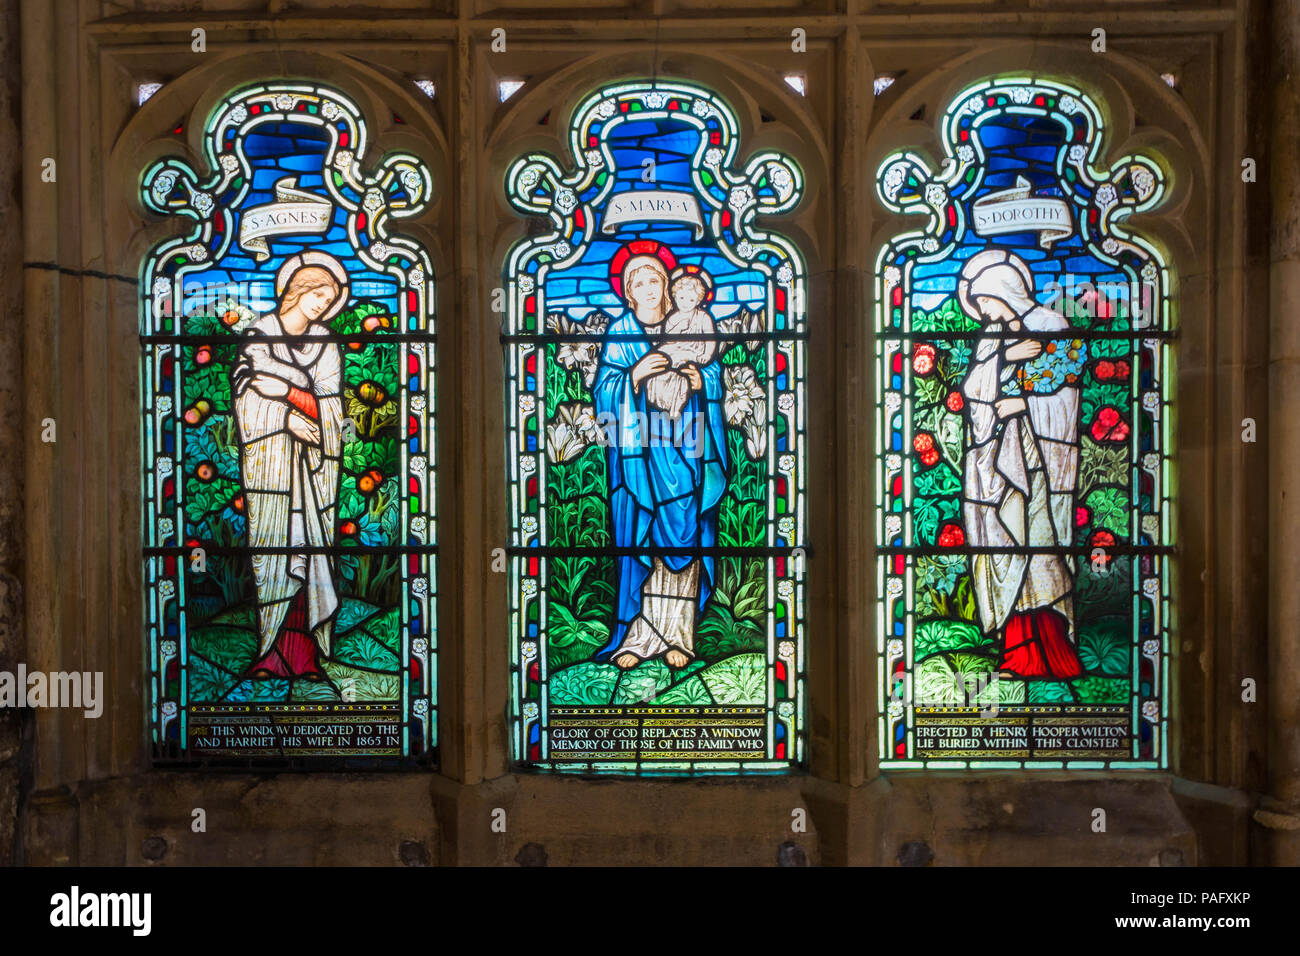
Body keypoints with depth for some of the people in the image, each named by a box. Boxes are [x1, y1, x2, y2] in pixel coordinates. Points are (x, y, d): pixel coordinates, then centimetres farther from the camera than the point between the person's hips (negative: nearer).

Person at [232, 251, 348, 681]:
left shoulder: (325, 344, 14)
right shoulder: (258, 334, 8)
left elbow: (327, 403, 4)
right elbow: (246, 395, -3)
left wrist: (282, 389, -8)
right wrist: (289, 417, -12)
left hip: (313, 455, 2)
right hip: (269, 450, -2)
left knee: (311, 545, -4)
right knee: (270, 545, -6)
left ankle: (303, 653, -2)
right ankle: (272, 651, -2)